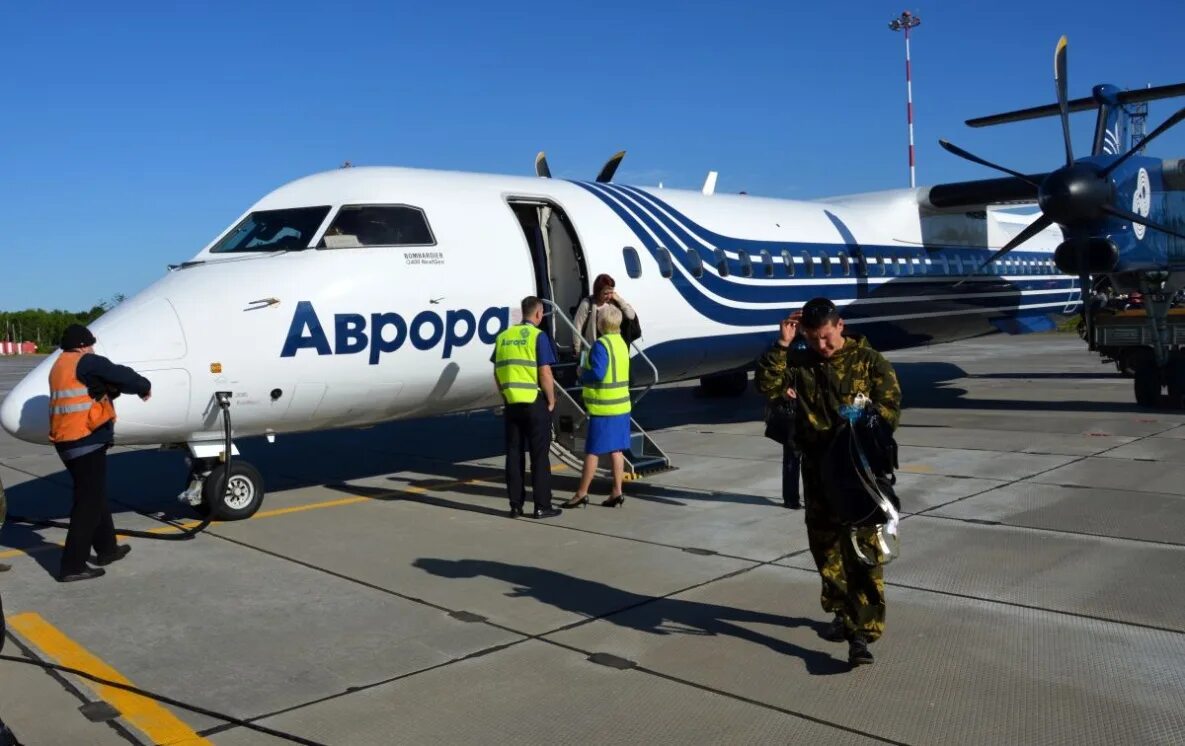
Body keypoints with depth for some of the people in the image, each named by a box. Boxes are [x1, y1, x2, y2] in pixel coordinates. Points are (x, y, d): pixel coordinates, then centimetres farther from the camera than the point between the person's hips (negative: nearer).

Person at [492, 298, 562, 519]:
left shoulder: (503, 337, 9)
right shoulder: (538, 336, -8)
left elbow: (497, 373, 11)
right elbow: (545, 373, -13)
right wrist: (551, 401, -2)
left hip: (511, 403, 5)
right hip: (535, 402, -5)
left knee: (514, 454, 10)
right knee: (539, 455, 3)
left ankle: (516, 505, 14)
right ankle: (542, 506, 7)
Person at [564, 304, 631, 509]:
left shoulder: (601, 344, -17)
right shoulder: (621, 343, 11)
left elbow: (597, 374, -24)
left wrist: (582, 373, -5)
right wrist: (587, 370, 14)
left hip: (604, 408, -8)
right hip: (621, 405, 8)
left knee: (592, 451, 0)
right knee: (616, 450, 10)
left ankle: (581, 493, 7)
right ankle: (617, 492, 13)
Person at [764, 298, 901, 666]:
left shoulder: (869, 360, -3)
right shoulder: (801, 365, 7)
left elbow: (890, 410, -6)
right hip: (818, 471, 5)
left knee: (862, 551, -6)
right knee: (825, 546, 14)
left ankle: (862, 632, -5)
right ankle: (844, 613, 32)